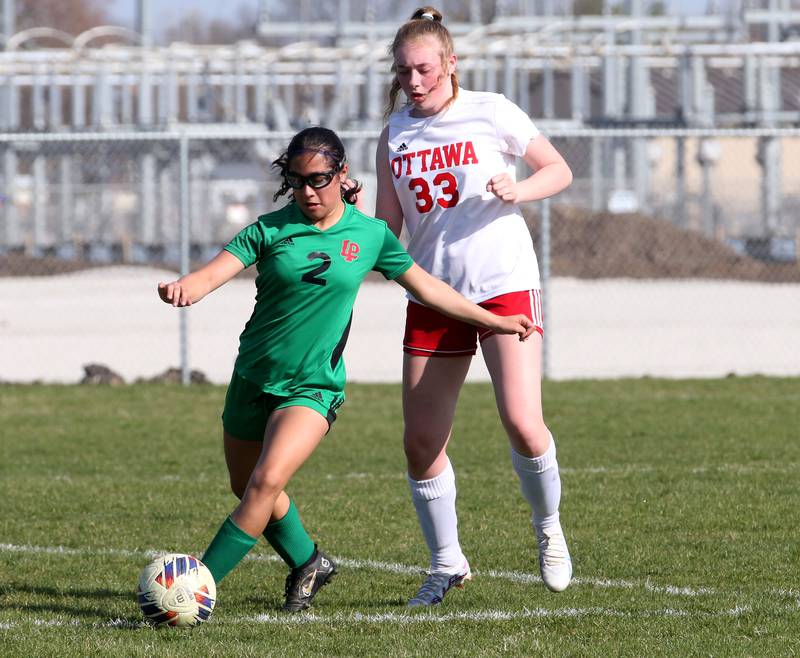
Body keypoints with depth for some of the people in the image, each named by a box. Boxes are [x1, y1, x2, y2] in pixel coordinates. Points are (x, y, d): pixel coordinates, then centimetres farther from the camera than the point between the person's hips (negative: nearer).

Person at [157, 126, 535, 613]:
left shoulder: (369, 235, 0)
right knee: (246, 488, 15)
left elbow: (427, 287, 12)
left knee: (267, 481, -22)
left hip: (314, 386, -2)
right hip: (254, 377, 2)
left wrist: (494, 321, 14)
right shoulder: (273, 228, -4)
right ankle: (309, 563, 40)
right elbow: (217, 270, -16)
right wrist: (184, 287, -40)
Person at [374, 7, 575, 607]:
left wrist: (517, 190, -14)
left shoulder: (490, 113, -2)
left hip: (505, 286, -4)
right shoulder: (395, 133, 9)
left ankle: (549, 529, 9)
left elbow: (559, 170, 4)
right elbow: (386, 227, 14)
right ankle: (447, 564, 17)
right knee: (421, 442, 0)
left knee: (522, 423, -18)